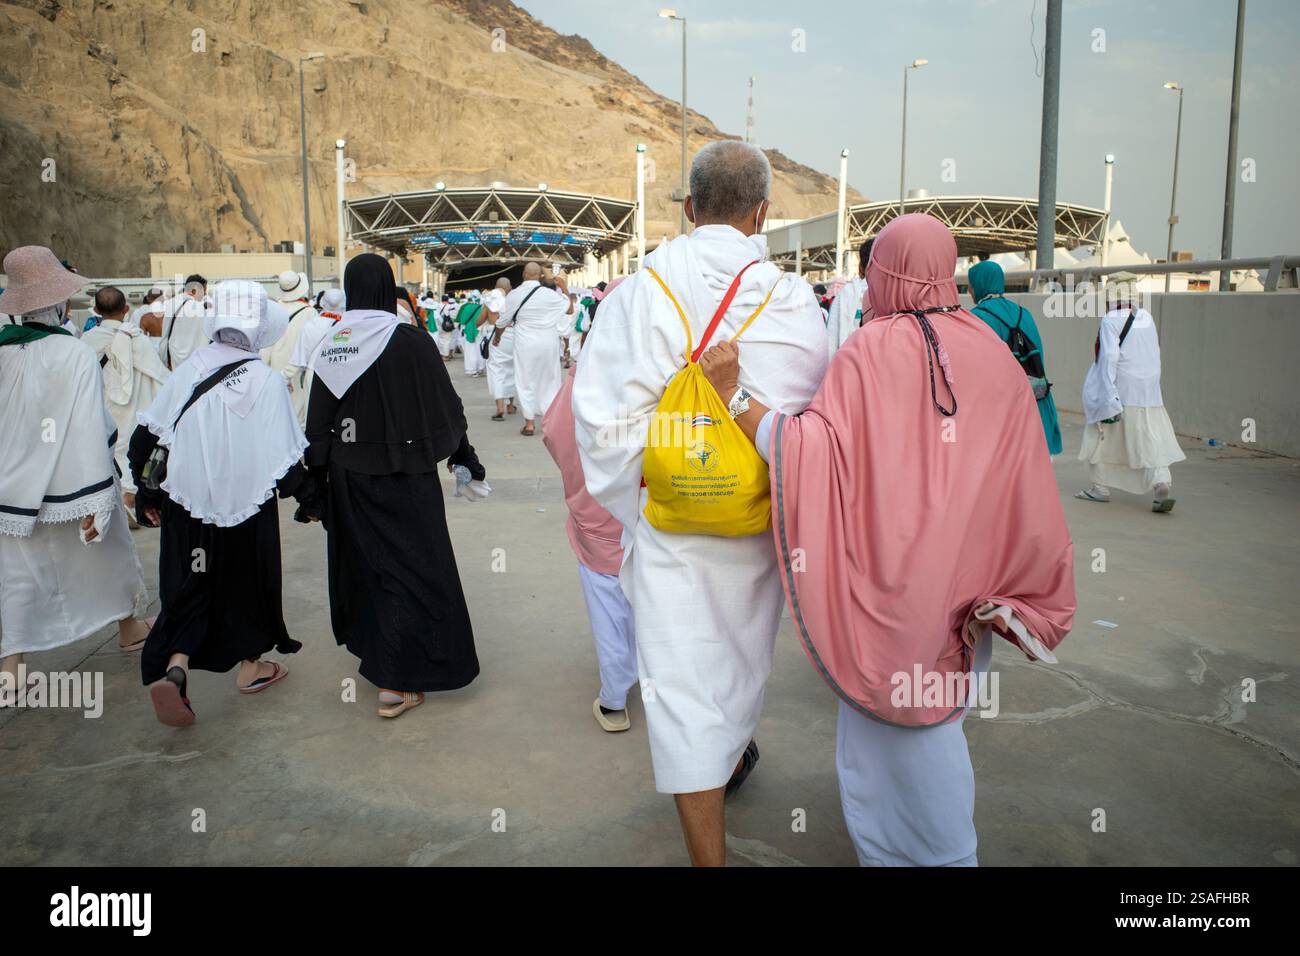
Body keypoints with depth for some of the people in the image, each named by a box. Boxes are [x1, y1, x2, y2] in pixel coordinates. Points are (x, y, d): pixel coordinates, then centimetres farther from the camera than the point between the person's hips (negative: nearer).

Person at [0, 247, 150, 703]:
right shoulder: (74, 354, -18)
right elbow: (87, 431, -21)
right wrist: (95, 502, -19)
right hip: (70, 487, -3)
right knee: (109, 552, 19)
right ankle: (129, 628, 38)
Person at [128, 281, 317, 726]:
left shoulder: (189, 369, -3)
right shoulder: (266, 380, -14)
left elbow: (146, 435, 2)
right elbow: (284, 457, -15)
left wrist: (147, 490, 15)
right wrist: (308, 494, 2)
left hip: (186, 504, 3)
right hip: (246, 505, -2)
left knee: (189, 586, 13)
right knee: (249, 579, 17)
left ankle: (174, 667, -6)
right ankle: (250, 665, 31)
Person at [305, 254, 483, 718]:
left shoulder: (330, 347, -1)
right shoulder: (412, 341, -14)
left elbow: (318, 423, 2)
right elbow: (446, 406, -7)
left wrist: (318, 478, 11)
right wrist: (464, 454, 6)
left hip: (348, 475, 5)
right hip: (404, 472, -5)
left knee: (364, 558, 21)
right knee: (413, 566, 2)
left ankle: (370, 647, 41)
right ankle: (395, 683, -1)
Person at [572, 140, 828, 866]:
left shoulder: (641, 291, -11)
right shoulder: (795, 301, -7)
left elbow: (608, 419, -12)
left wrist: (635, 506, 2)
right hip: (761, 526, 3)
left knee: (683, 682, 6)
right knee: (743, 649, 27)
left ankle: (710, 851, 13)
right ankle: (737, 753, 55)